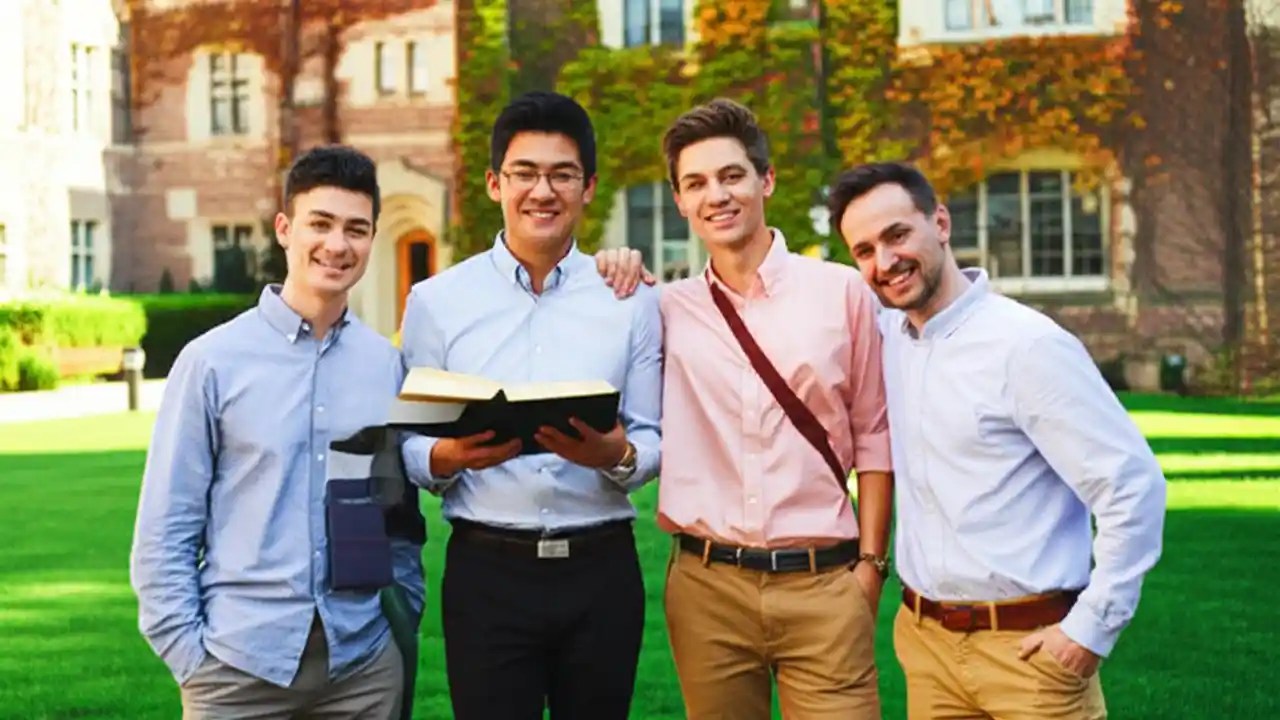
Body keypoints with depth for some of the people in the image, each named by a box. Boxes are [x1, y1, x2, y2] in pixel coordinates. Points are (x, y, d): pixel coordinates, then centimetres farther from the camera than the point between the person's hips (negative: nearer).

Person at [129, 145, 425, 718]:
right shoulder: (212, 361, -4)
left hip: (364, 662, 2)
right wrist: (190, 656, -7)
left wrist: (403, 627, 5)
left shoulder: (387, 365, 4)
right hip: (239, 662, -2)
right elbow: (165, 533, -2)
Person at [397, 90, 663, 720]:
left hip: (601, 571, 1)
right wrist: (451, 456, -19)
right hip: (486, 571, -1)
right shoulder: (436, 301, 3)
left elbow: (654, 443, 4)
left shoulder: (631, 301, 5)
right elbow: (408, 447, 2)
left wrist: (615, 455, -17)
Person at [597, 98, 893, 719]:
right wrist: (606, 272, 0)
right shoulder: (665, 309, 5)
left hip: (824, 581, -2)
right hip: (705, 585, 2)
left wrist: (871, 562, 2)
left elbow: (873, 433, 5)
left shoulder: (842, 290, 1)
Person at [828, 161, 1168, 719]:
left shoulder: (1027, 344, -15)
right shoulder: (886, 335, 3)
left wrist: (1091, 627, -14)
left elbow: (1134, 485, -15)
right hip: (924, 639, 6)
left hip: (1027, 645, -6)